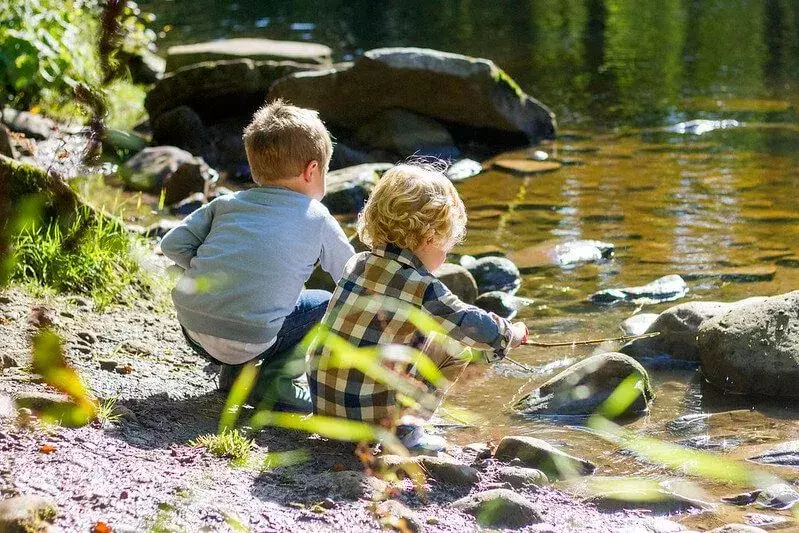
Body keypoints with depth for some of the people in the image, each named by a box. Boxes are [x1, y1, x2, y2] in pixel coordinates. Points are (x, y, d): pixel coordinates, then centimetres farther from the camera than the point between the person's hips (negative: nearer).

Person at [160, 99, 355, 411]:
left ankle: (234, 370, 18)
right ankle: (274, 380, 1)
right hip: (248, 341, -5)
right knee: (329, 305, 15)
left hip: (192, 330, 5)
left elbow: (173, 244, 10)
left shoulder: (228, 203, 17)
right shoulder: (317, 220, 7)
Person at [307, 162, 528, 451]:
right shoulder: (423, 289, -15)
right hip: (371, 415, -6)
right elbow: (481, 329, -6)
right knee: (454, 345, 6)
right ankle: (406, 429, 3)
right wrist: (512, 334, 16)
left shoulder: (356, 264, 4)